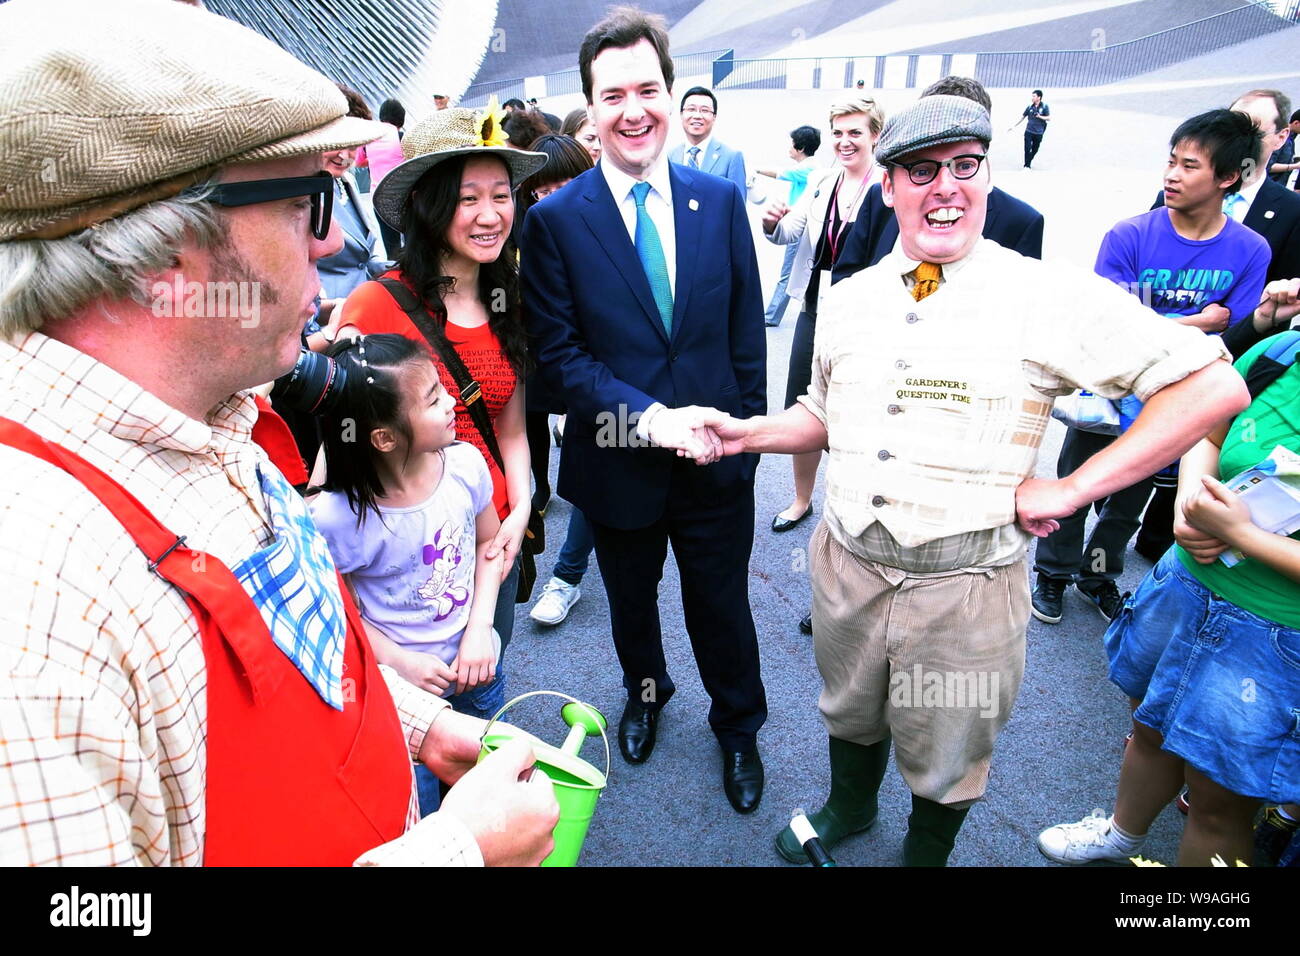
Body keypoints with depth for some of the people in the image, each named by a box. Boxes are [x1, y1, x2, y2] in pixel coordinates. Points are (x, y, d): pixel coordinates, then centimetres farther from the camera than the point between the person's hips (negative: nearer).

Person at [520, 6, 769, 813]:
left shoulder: (721, 200, -3)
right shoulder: (555, 219, -10)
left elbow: (747, 332, 1)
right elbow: (561, 352, -12)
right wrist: (649, 417, -24)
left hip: (716, 456, 1)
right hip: (619, 464, 0)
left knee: (723, 606, 16)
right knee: (632, 601, 23)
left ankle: (739, 727, 43)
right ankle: (646, 690, 54)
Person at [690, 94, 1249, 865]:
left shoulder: (1048, 297, -13)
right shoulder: (847, 301, 2)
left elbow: (1215, 386, -14)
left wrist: (1071, 489, -19)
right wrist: (743, 432, 0)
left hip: (966, 590, -4)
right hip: (847, 565, 4)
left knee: (944, 764, 19)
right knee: (850, 716, 27)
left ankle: (925, 853, 50)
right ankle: (849, 807, 58)